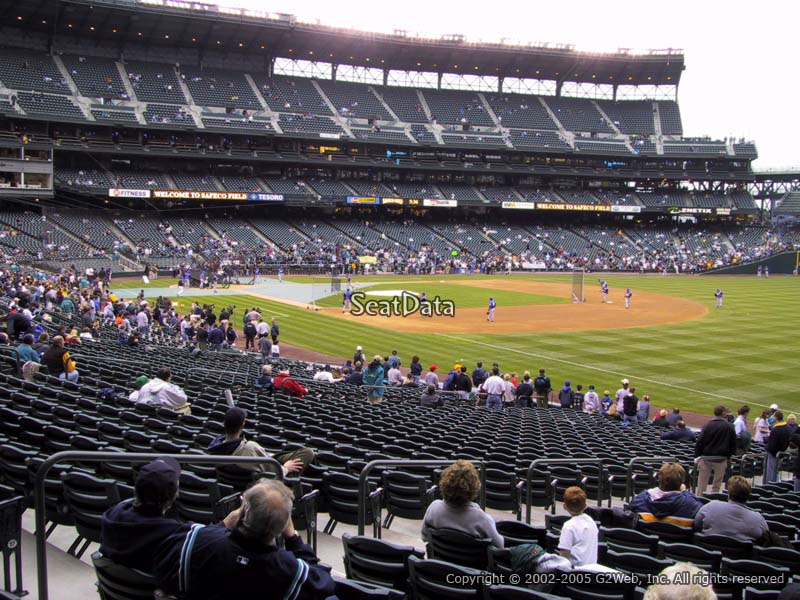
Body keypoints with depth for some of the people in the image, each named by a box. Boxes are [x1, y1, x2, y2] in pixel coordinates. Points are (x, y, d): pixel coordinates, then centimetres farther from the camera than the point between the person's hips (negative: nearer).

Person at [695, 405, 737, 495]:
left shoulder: (707, 426, -6)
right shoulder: (729, 427, -4)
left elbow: (699, 442, -6)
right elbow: (733, 444, 2)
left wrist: (697, 456, 1)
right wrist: (729, 455, 13)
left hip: (706, 458, 0)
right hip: (721, 459, 0)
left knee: (702, 483, 6)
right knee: (717, 484, 9)